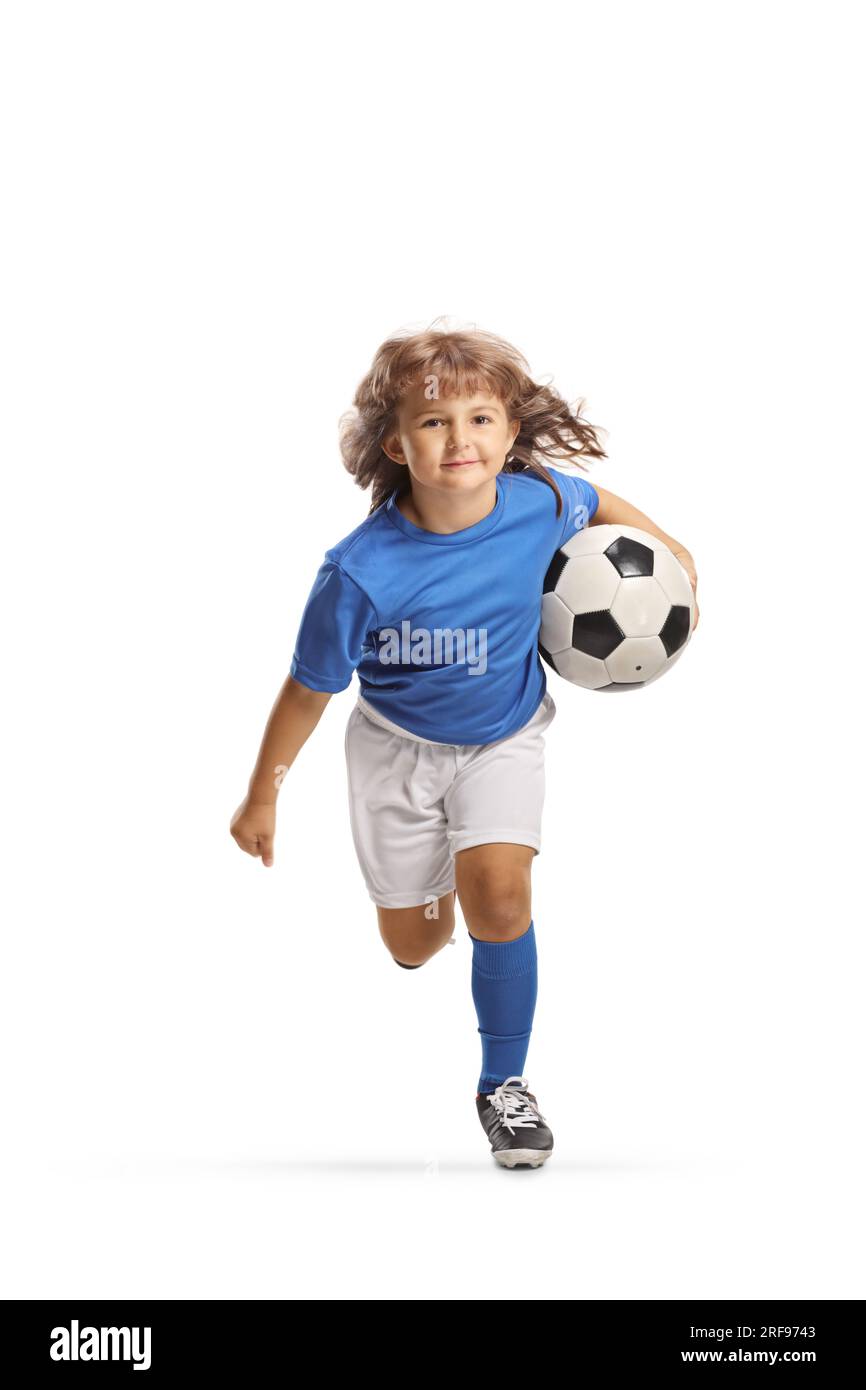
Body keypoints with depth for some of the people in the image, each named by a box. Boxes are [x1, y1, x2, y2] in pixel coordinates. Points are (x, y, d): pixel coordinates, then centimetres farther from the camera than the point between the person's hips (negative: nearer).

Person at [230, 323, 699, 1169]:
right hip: (398, 744, -1)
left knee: (498, 893, -18)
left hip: (503, 735, 1)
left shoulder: (539, 503, -23)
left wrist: (665, 546, 9)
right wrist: (263, 796, -9)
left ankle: (503, 1084, 5)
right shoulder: (363, 572, -32)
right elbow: (310, 688, -18)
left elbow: (597, 502, 4)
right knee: (413, 945, 9)